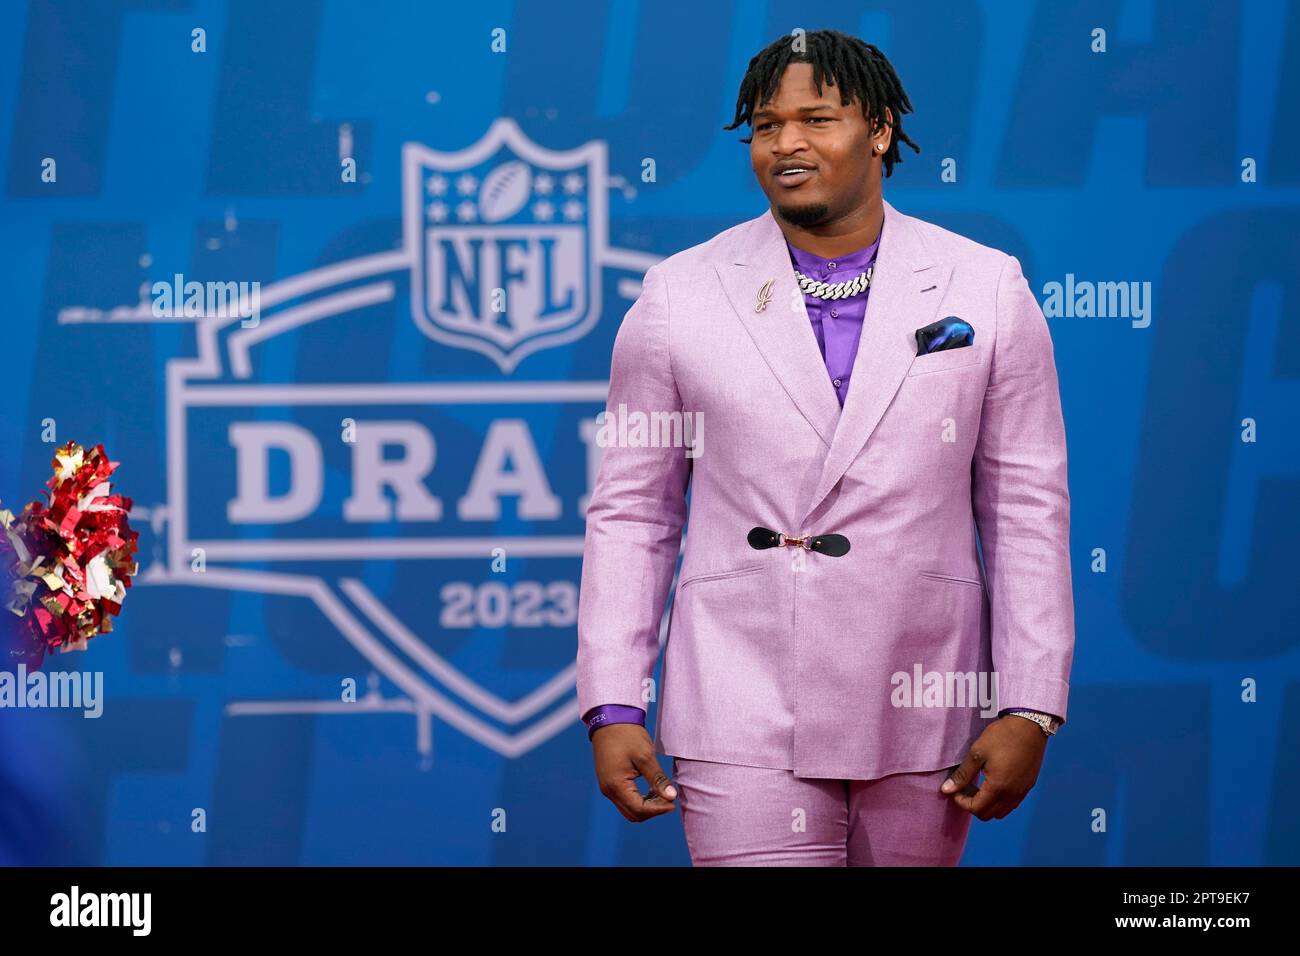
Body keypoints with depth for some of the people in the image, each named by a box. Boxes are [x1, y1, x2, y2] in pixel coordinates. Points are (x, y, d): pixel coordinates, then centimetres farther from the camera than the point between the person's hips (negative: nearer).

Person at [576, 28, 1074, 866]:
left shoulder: (988, 291, 4)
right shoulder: (679, 295, 3)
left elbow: (1028, 509, 4)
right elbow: (632, 513, 6)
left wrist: (1029, 710, -1)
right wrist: (612, 708, 0)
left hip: (922, 718, 1)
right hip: (744, 724, -1)